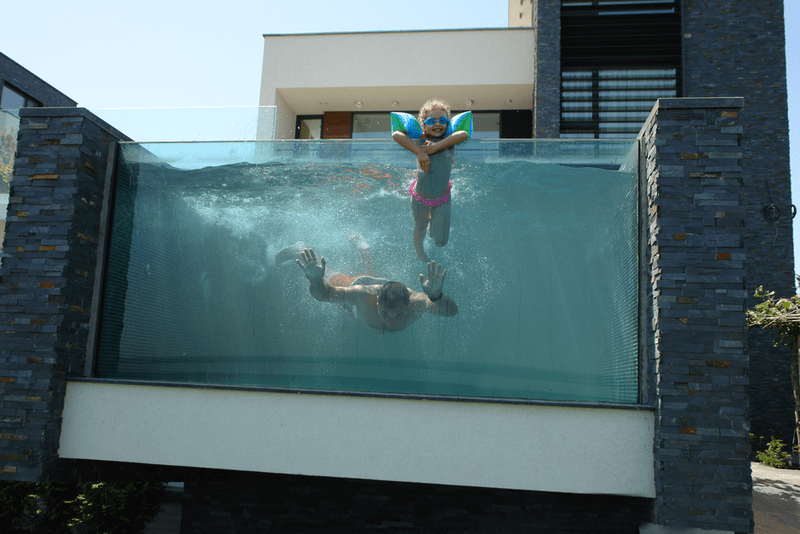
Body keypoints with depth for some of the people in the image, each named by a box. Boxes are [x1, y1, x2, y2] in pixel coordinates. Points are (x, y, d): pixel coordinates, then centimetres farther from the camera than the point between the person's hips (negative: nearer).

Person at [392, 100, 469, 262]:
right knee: (420, 228, 24)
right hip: (420, 197, -1)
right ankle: (419, 250, 59)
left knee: (441, 242, 12)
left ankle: (433, 223, 48)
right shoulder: (420, 142, -14)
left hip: (442, 199, 2)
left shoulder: (449, 141, -8)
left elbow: (464, 134, -30)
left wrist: (437, 146, -36)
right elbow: (396, 134, -29)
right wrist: (420, 153, -36)